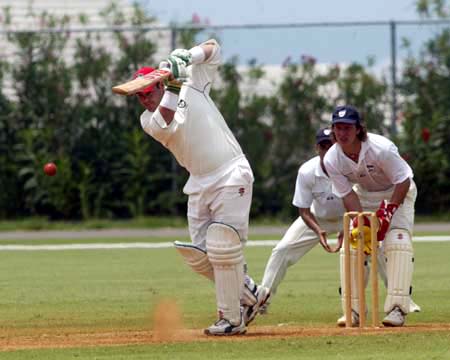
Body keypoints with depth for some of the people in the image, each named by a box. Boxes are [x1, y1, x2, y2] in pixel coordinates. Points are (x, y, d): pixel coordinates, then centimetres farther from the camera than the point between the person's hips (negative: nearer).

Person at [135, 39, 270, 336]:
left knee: (222, 250, -12)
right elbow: (165, 122, -17)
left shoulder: (193, 85, 1)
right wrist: (173, 86, -25)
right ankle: (251, 294, 18)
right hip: (199, 185, 6)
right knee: (199, 256, 1)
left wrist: (187, 57, -15)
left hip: (231, 175, -6)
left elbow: (213, 49, 3)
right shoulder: (149, 120, 6)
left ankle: (232, 319, -4)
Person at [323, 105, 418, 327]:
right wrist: (360, 223, -28)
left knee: (398, 241, -22)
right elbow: (347, 194, -14)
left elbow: (403, 181, -24)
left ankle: (396, 308, -25)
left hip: (397, 193, -4)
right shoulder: (332, 160, -20)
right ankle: (353, 308, -1)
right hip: (364, 196, 4)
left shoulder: (381, 148, -33)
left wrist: (388, 212, -29)